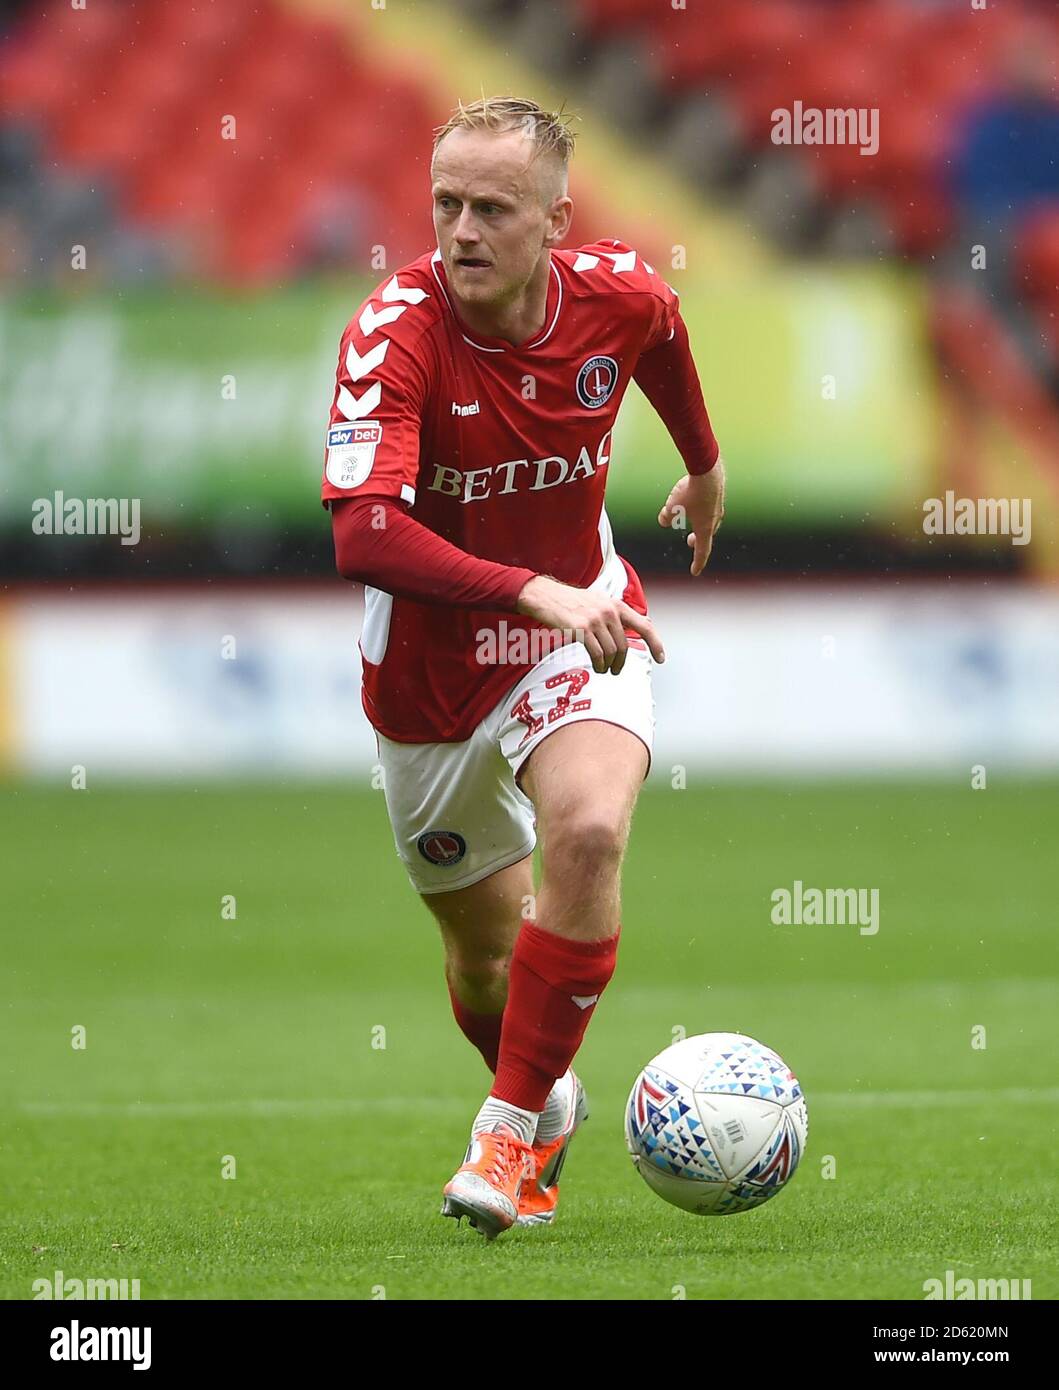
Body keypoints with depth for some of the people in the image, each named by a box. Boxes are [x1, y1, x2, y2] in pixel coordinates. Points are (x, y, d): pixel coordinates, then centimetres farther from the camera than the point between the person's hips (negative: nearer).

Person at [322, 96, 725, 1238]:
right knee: (484, 951, 13)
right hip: (430, 668, -1)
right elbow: (363, 536, -40)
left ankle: (508, 1138, -18)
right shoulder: (393, 334, -27)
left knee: (587, 832, -30)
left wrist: (706, 466, 30)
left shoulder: (622, 297, -15)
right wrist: (535, 592, -49)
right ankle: (547, 1101, 48)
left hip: (578, 631, 1)